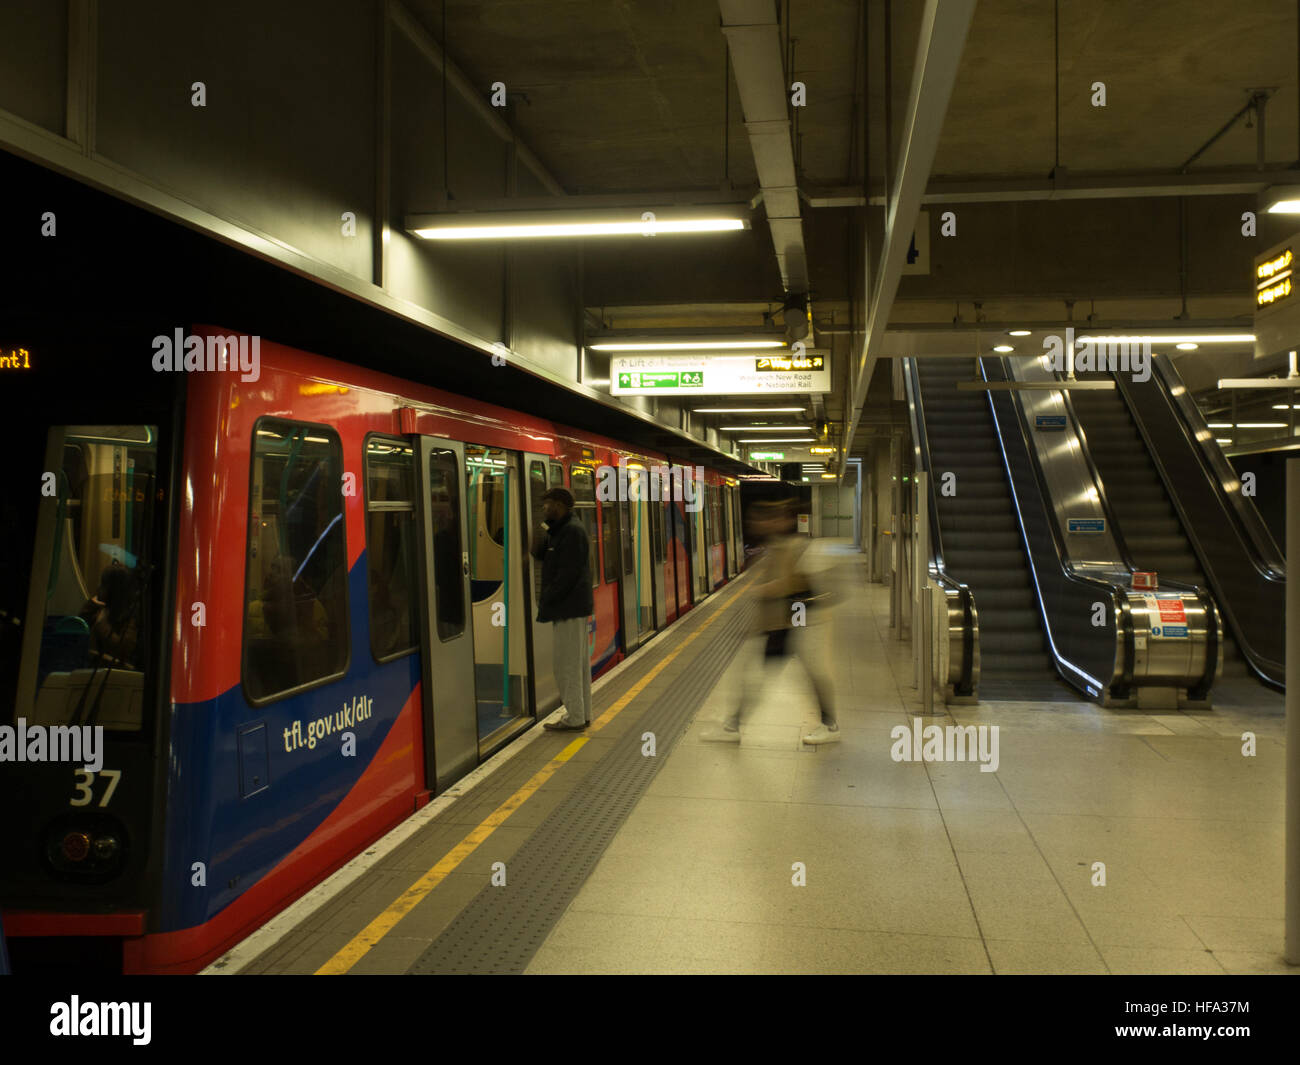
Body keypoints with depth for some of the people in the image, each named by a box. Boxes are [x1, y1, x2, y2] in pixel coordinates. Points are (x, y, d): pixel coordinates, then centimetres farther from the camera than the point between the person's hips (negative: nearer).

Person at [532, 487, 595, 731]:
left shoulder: (571, 531, -15)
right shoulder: (562, 530, 18)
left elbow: (567, 573, -20)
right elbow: (547, 557, 16)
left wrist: (546, 599, -15)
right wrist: (538, 544, -3)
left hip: (569, 608, -11)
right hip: (573, 606, 11)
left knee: (567, 662, -7)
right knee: (578, 662, 14)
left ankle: (574, 718, -2)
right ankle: (582, 714, 21)